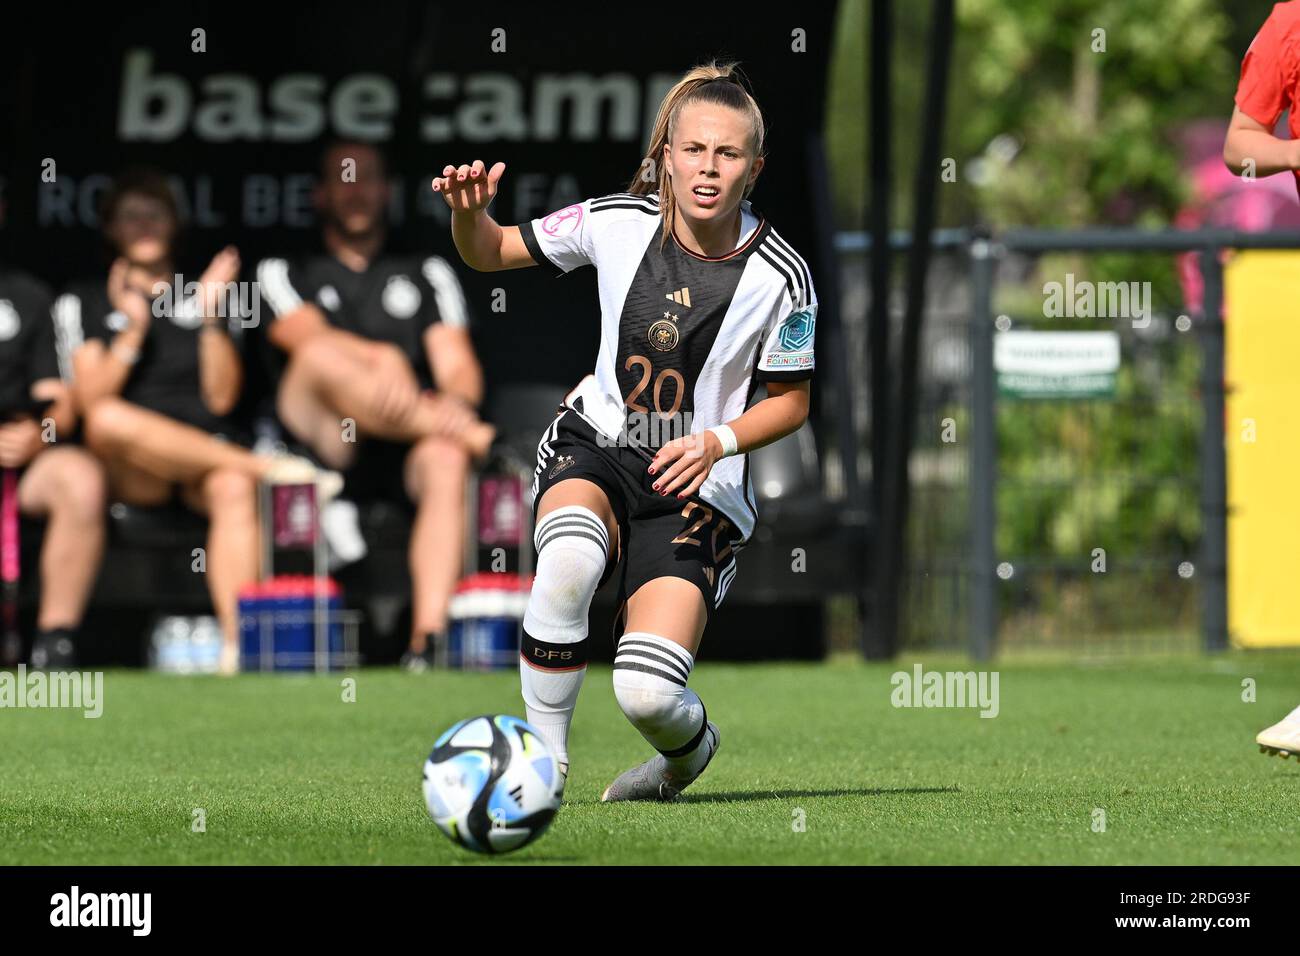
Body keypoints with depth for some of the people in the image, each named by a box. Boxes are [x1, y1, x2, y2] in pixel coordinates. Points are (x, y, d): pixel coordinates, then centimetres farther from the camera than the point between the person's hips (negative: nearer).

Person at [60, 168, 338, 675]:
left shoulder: (200, 296, 19)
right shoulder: (85, 302, 15)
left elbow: (220, 398, 8)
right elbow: (91, 399, 0)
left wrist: (210, 318, -2)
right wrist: (132, 332, -11)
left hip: (206, 452, 1)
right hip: (129, 472, -1)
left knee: (234, 488, -36)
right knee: (108, 422, -37)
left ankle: (237, 644, -49)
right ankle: (265, 466, -31)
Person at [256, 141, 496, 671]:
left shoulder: (426, 274, 27)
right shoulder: (284, 273, 21)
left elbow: (457, 363, 12)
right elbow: (303, 334, -3)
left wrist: (458, 399, -14)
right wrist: (380, 358, -23)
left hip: (409, 444, 1)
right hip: (323, 441, -1)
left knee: (446, 461, -37)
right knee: (322, 359, -34)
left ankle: (428, 640, -51)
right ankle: (476, 438, -30)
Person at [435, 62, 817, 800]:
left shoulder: (780, 276, -12)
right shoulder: (616, 224, -7)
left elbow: (790, 401, 0)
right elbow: (491, 253, 5)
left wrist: (716, 443, -17)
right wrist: (469, 214, -18)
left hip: (698, 484, -1)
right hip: (595, 450, 1)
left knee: (648, 693, -18)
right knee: (568, 560, -37)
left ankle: (689, 748, 23)